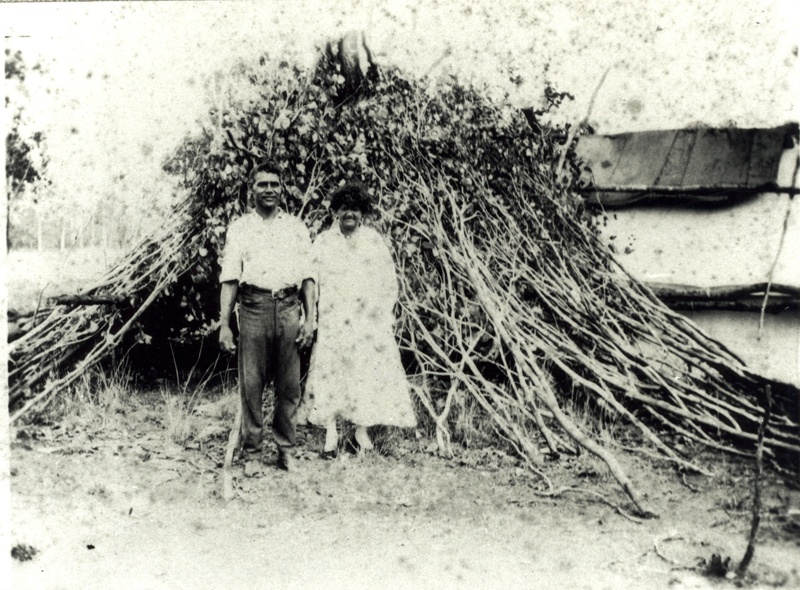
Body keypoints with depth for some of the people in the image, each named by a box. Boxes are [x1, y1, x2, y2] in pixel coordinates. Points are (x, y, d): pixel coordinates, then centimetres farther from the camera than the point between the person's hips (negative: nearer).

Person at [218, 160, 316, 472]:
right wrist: (224, 325, -4)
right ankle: (252, 452, 10)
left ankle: (287, 451, 13)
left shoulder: (296, 227, 16)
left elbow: (308, 275, 12)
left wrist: (310, 318, 1)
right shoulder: (239, 228, 12)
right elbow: (229, 278, 5)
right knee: (251, 384, 0)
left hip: (288, 308, 1)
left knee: (289, 385, 2)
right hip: (253, 307, -1)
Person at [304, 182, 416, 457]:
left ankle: (362, 429, 11)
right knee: (330, 374, -3)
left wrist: (387, 311, 6)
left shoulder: (374, 241, 8)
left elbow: (389, 280, 11)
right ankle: (330, 433, 5)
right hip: (333, 321, 0)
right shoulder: (323, 241, 7)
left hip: (369, 322, 1)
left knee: (367, 373, -1)